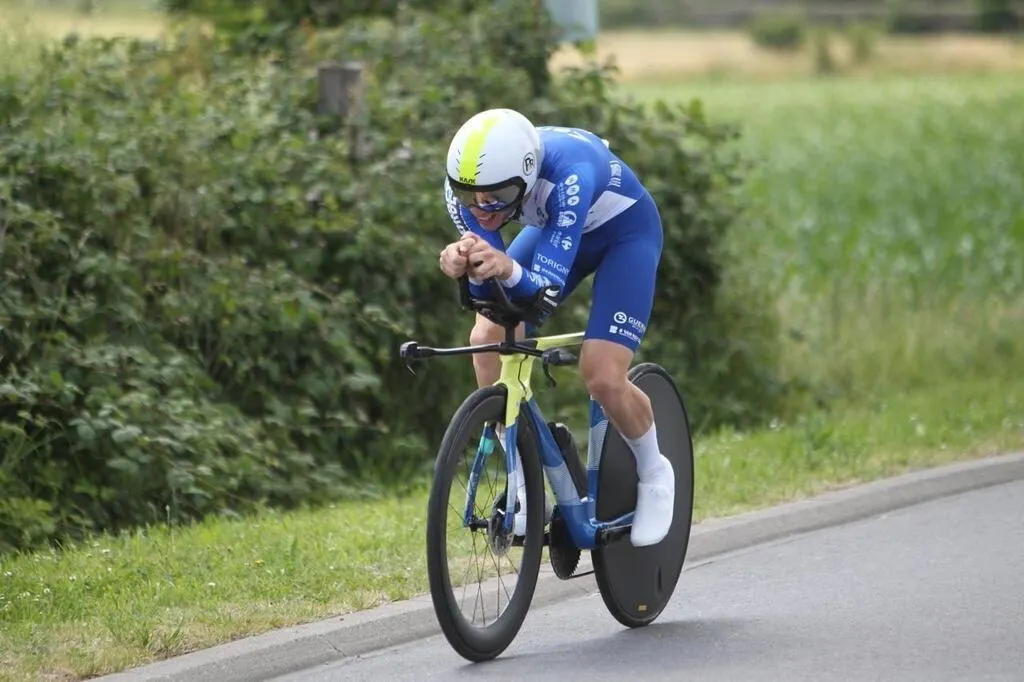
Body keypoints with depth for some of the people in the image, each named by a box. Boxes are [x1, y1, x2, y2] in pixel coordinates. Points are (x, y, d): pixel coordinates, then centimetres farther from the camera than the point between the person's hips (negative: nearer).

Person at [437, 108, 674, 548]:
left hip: (625, 229, -5)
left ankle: (654, 476, 14)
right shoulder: (466, 185, -28)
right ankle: (525, 486, 2)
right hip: (552, 226, 5)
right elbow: (485, 291, -23)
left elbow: (547, 287, -41)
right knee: (487, 339, -15)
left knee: (602, 378, -18)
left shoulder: (567, 174, -42)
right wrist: (468, 269, -47)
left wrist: (508, 270, -63)